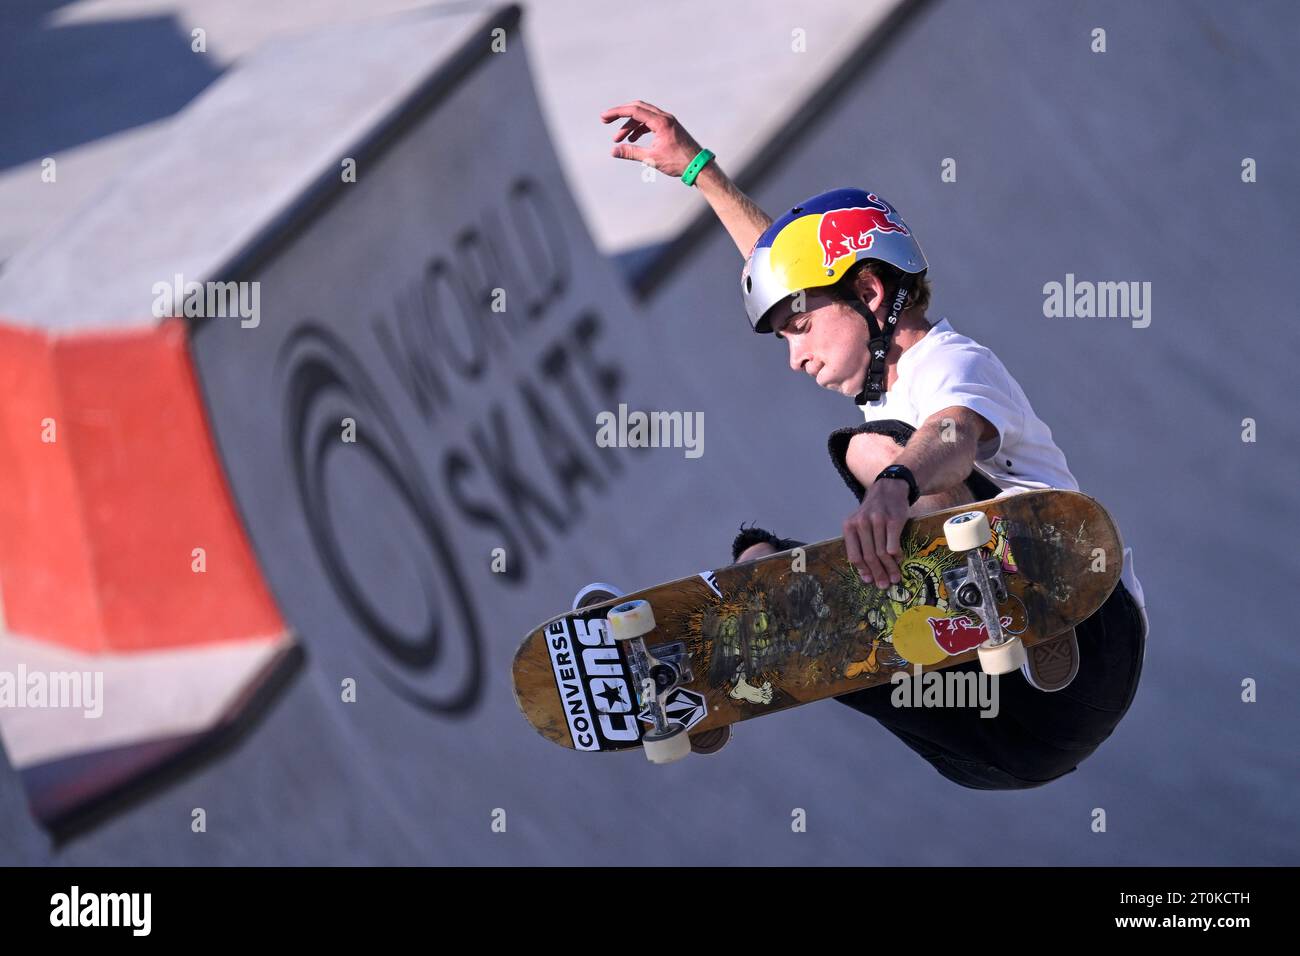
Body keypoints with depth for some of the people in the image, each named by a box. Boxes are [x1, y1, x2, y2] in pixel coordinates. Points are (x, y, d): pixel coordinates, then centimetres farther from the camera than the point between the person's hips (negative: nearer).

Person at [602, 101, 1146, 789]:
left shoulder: (952, 361, -4)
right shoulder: (890, 383, 25)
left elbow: (954, 437, -30)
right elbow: (803, 269, 42)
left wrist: (895, 485, -53)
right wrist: (695, 167, 46)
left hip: (1088, 644, -9)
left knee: (871, 449, -23)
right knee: (764, 563, 8)